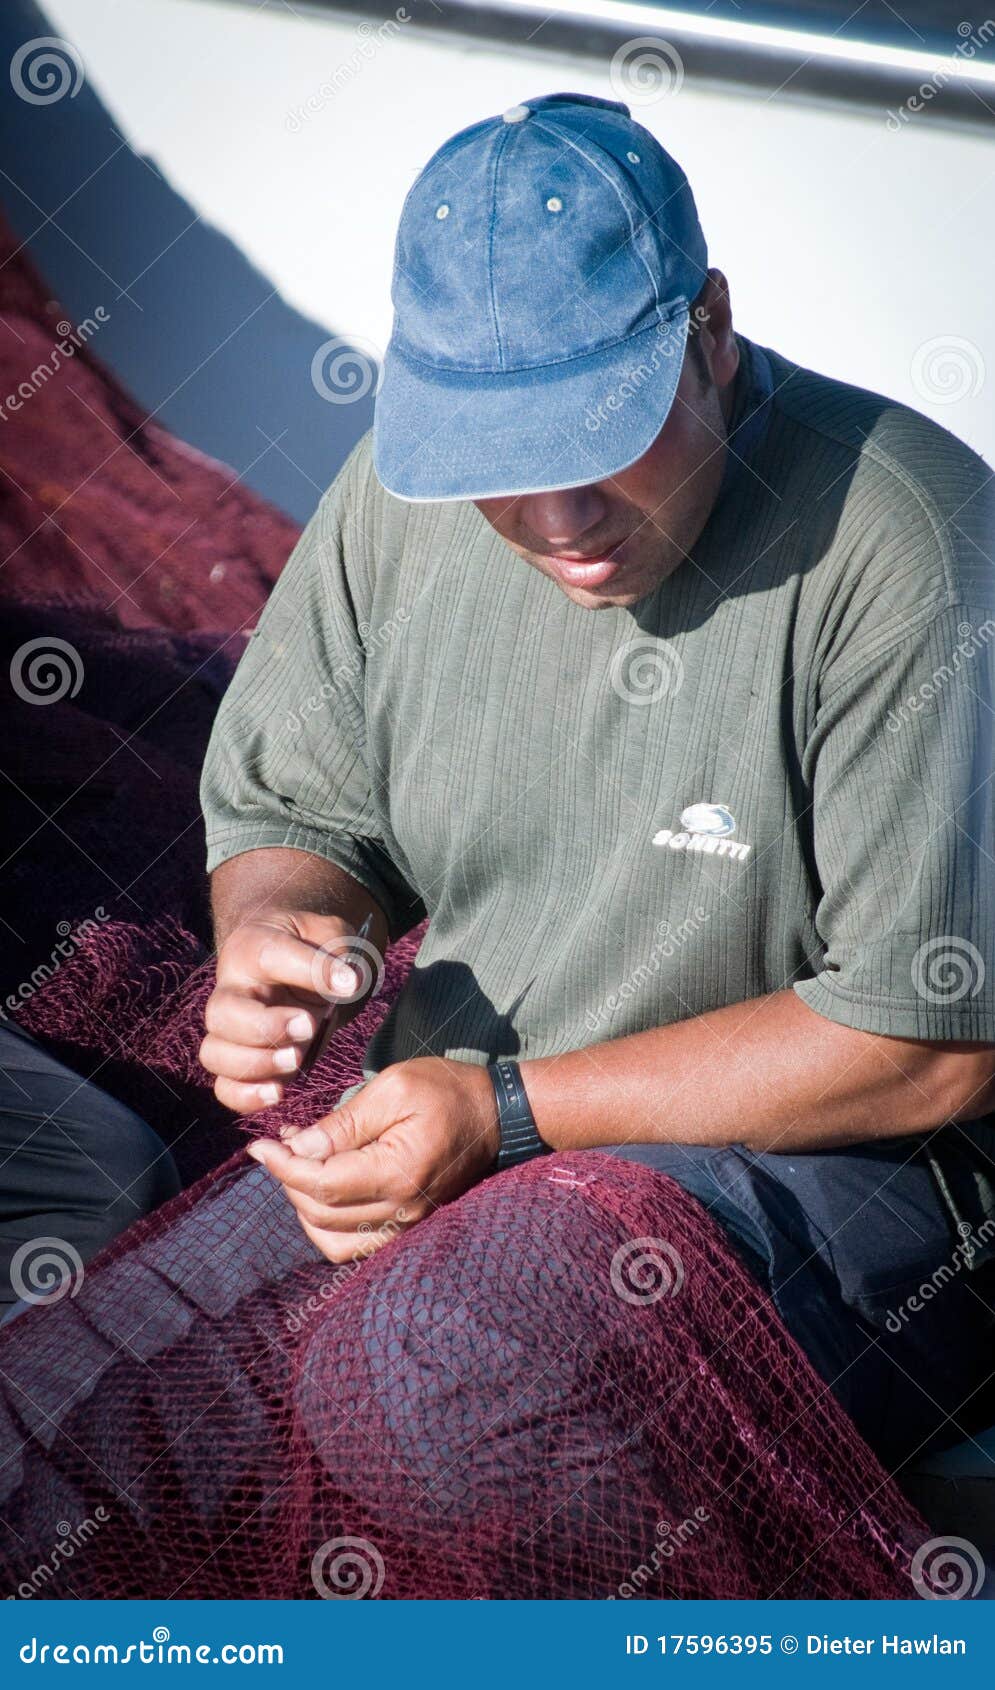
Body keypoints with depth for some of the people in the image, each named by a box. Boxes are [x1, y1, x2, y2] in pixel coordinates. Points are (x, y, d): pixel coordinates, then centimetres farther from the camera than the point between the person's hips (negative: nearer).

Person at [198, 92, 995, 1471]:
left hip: (826, 1154, -5)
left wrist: (508, 1110, -21)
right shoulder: (403, 493, -1)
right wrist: (275, 933, -13)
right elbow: (286, 806, 13)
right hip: (442, 1131, 5)